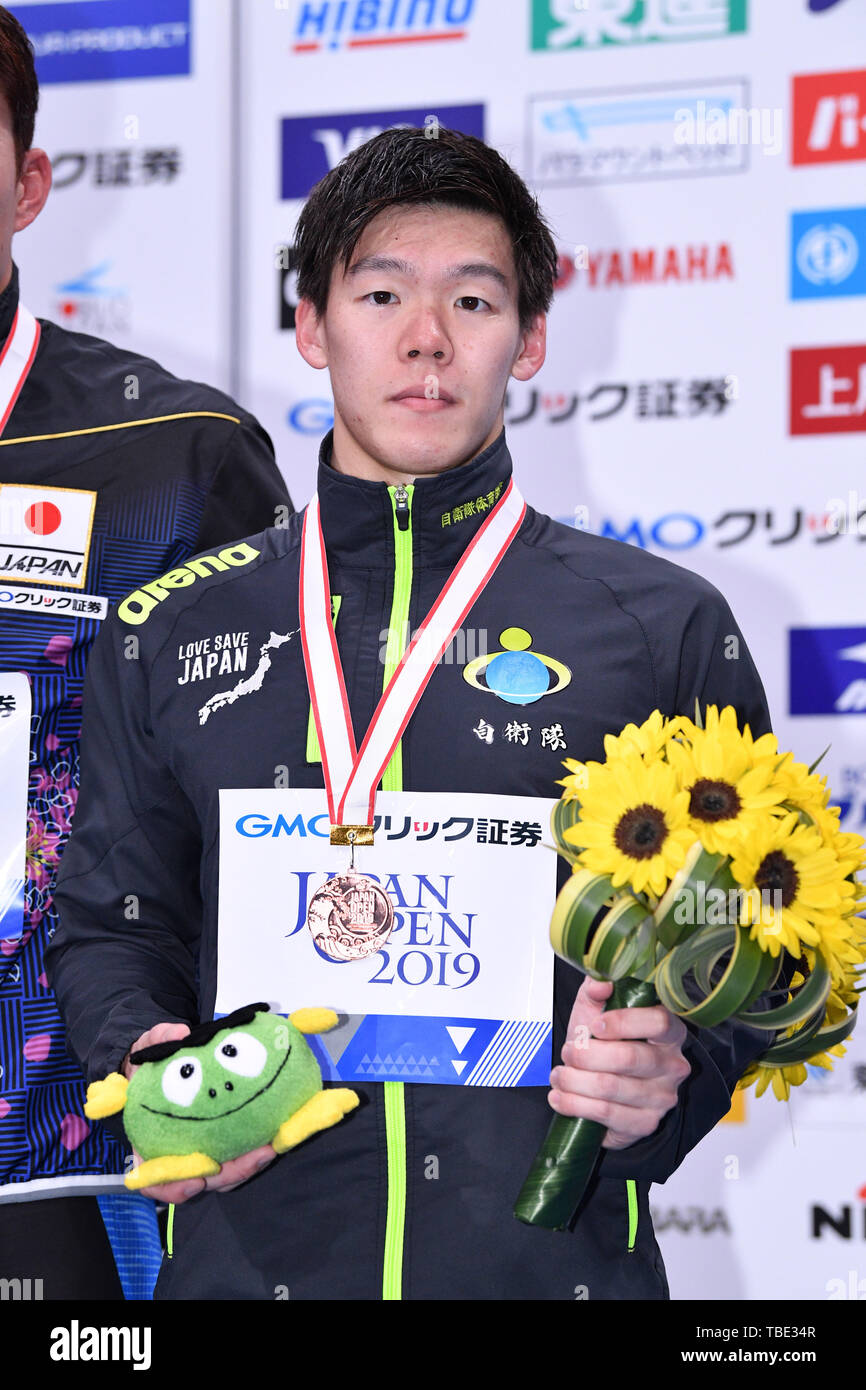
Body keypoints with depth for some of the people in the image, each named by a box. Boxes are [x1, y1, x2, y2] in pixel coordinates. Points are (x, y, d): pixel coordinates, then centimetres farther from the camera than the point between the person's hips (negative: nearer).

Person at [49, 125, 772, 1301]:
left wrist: (668, 1075, -14)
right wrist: (146, 1062, -5)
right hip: (246, 1251, 2)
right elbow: (108, 925, 15)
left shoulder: (668, 628, 3)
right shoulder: (173, 633, 9)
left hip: (553, 1252, -1)